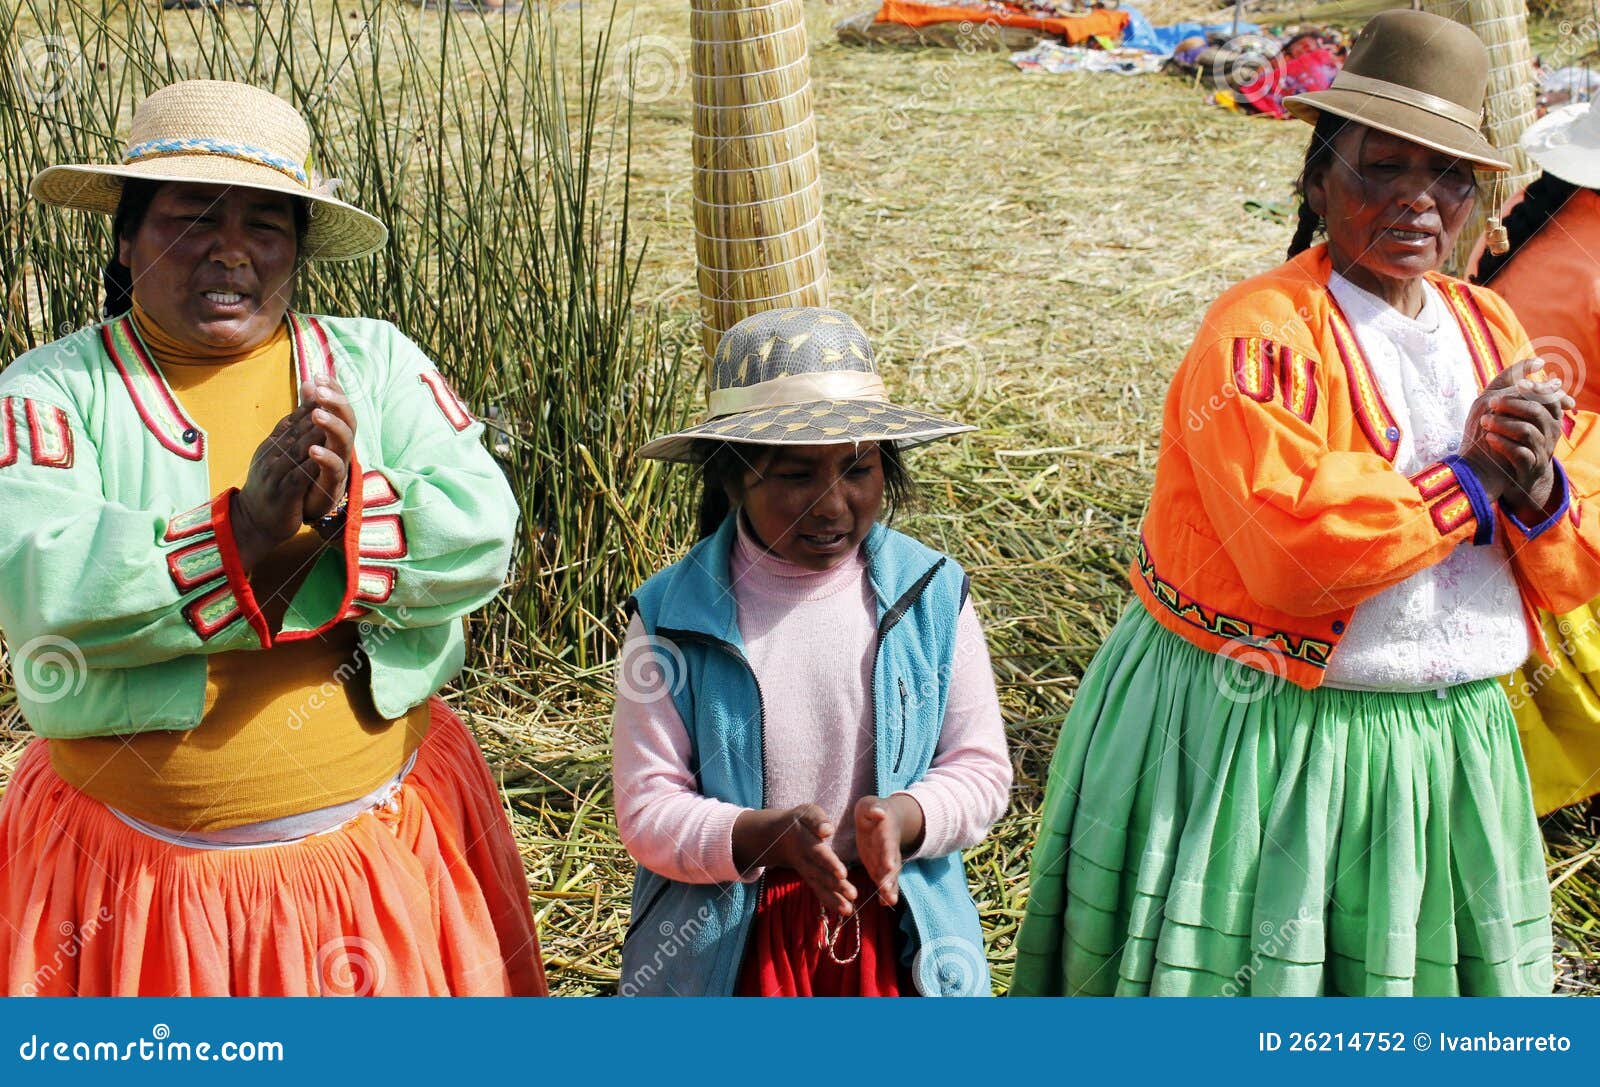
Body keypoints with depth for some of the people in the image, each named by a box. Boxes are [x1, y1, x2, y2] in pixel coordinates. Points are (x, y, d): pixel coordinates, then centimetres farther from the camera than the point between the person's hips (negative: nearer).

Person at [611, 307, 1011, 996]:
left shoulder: (932, 595, -7)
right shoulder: (673, 615, -12)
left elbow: (980, 769, -3)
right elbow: (647, 811, -12)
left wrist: (903, 818, -23)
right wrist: (764, 834, -30)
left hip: (897, 940, 2)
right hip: (726, 949, -1)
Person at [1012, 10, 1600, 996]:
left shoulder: (1493, 330, 8)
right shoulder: (1260, 332, -14)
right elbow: (1295, 546, -29)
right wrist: (1472, 477, -17)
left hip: (1446, 748, 6)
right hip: (1258, 746, -6)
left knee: (1414, 969, 18)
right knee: (1242, 973, 7)